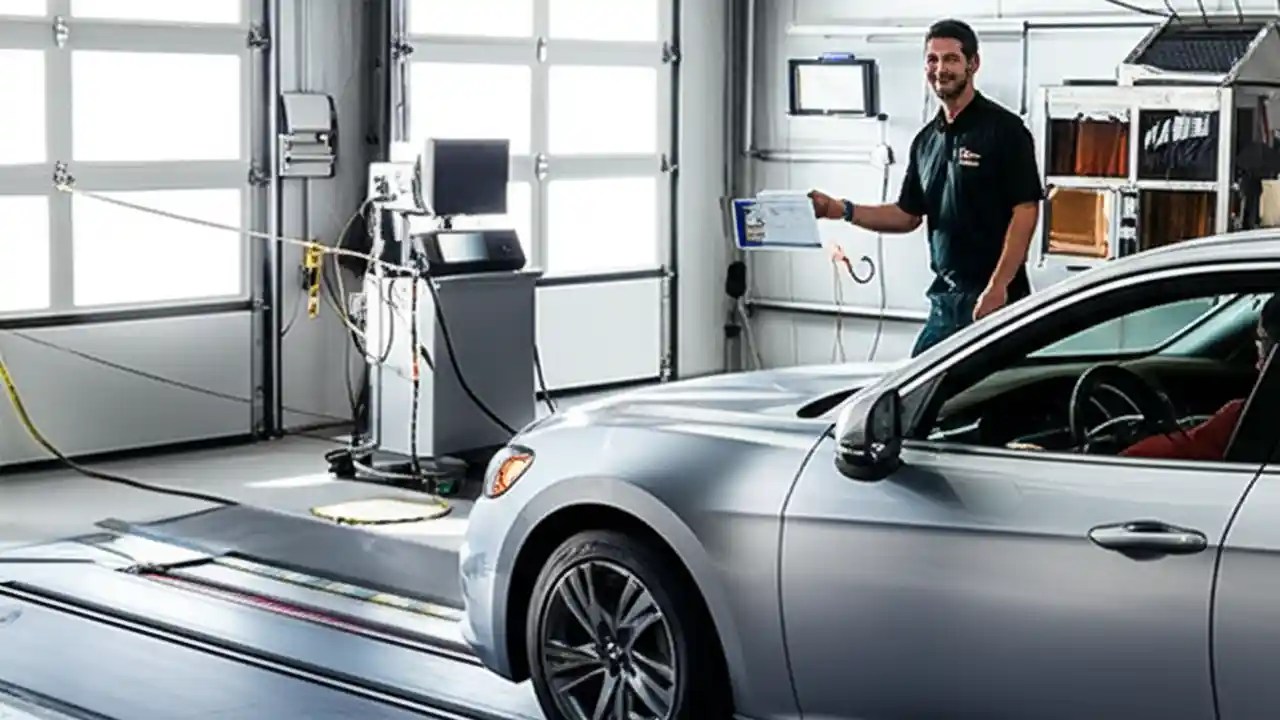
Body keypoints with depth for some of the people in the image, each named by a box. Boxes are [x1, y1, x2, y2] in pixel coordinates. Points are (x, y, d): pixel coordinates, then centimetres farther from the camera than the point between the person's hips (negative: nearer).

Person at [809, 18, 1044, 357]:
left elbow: (1025, 212, -13)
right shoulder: (926, 140, 14)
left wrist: (998, 287, -20)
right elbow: (907, 215, 19)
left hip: (993, 297, -7)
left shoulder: (1003, 129, -8)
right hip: (944, 299, 7)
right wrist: (842, 211, 5)